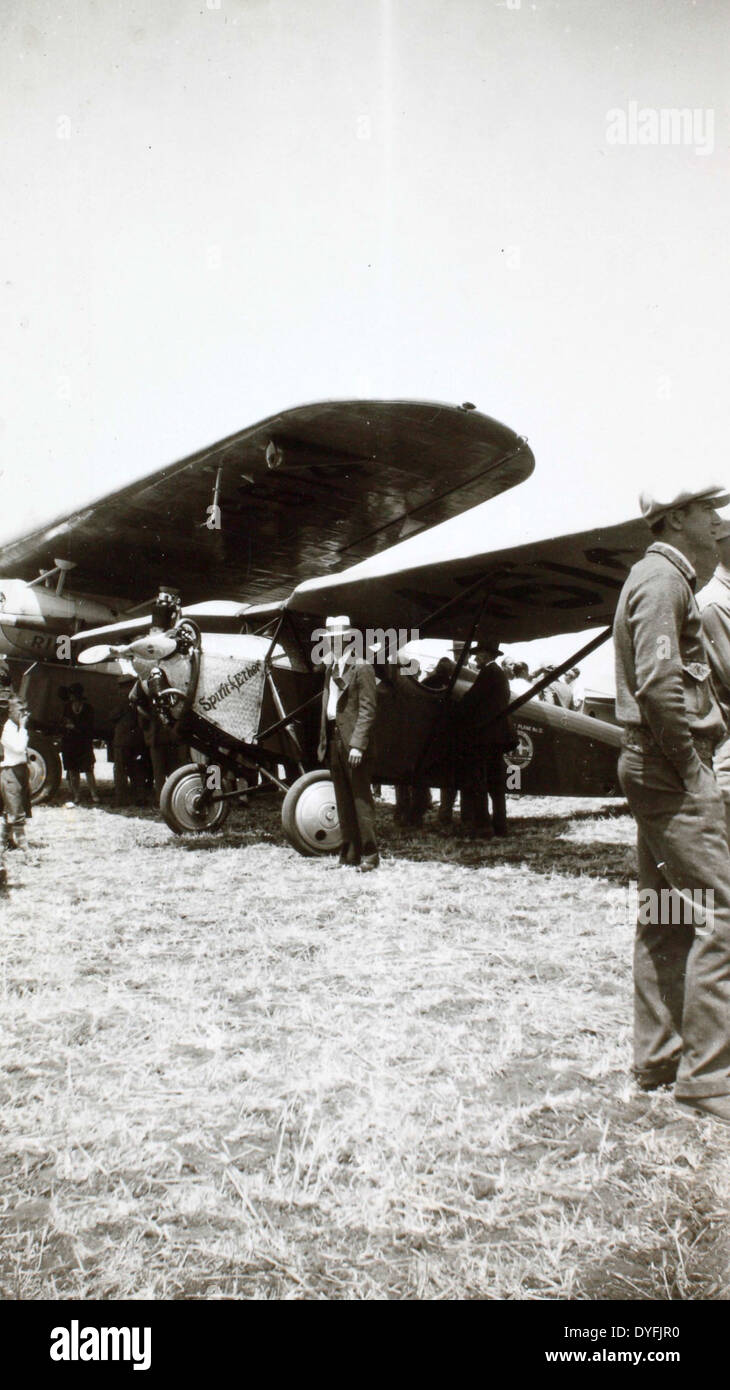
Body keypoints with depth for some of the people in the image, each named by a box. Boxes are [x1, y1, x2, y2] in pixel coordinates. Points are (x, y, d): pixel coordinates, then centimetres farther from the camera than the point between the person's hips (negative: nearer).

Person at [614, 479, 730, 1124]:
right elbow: (658, 684, -22)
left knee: (665, 917, 12)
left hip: (659, 771, 11)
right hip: (670, 765, -11)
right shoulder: (662, 580, -11)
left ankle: (658, 1058, 19)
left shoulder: (664, 579, 21)